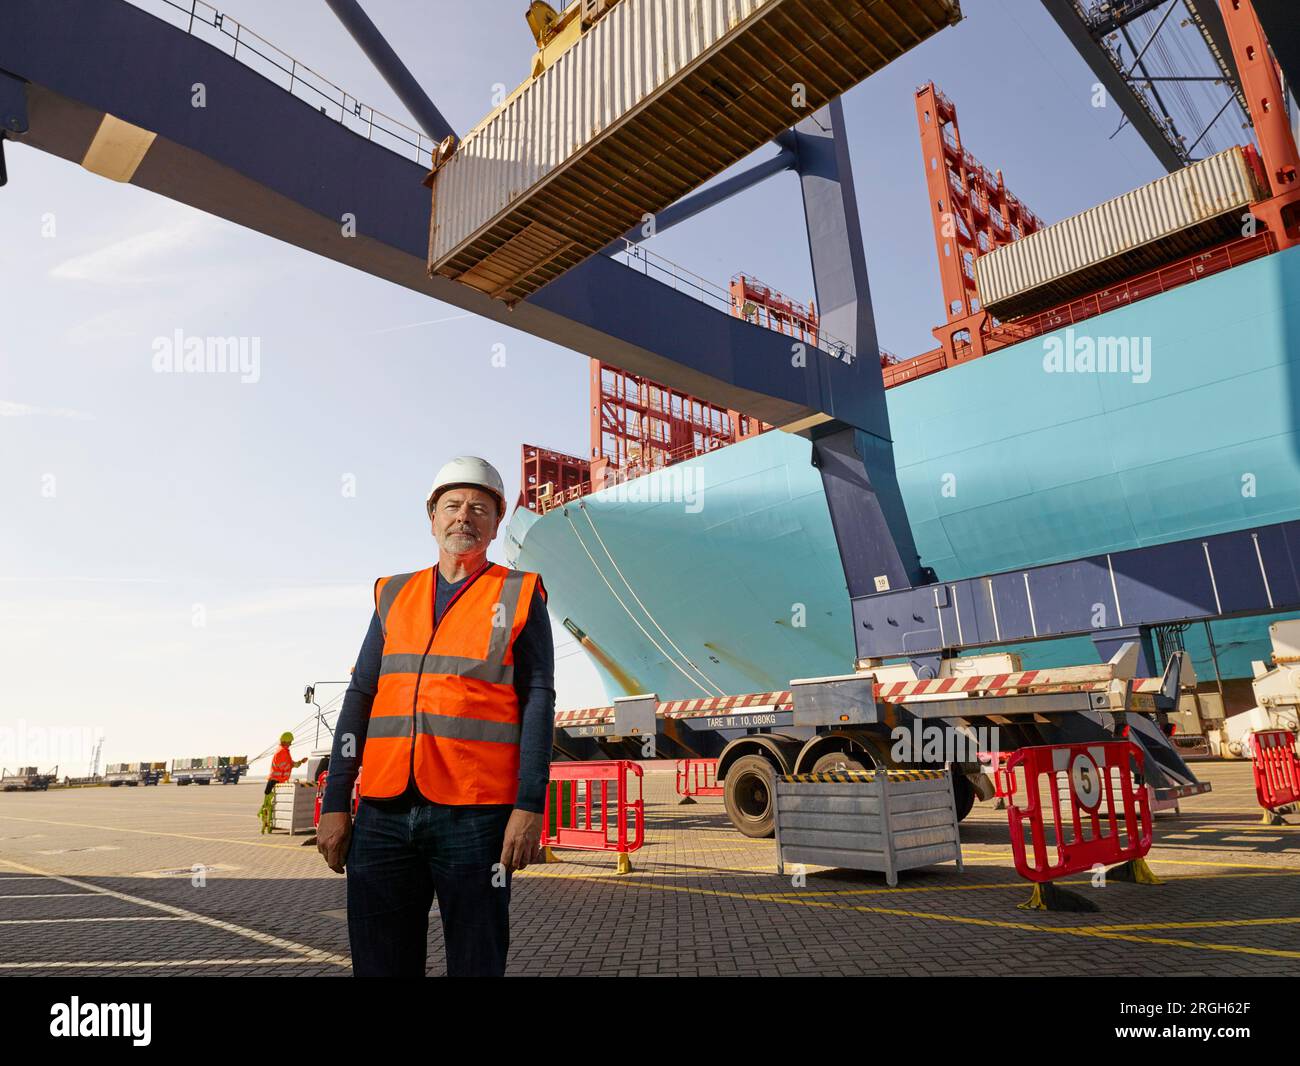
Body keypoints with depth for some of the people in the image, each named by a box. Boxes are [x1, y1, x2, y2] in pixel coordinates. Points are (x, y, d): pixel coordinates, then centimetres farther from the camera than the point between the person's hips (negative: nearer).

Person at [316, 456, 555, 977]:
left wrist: (530, 806, -10)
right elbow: (359, 699, 12)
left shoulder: (520, 596, 4)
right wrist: (334, 803, 7)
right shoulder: (394, 596, 14)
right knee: (379, 962, 8)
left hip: (476, 813, -3)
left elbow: (538, 702, -2)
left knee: (475, 961, 4)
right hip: (384, 815, 4)